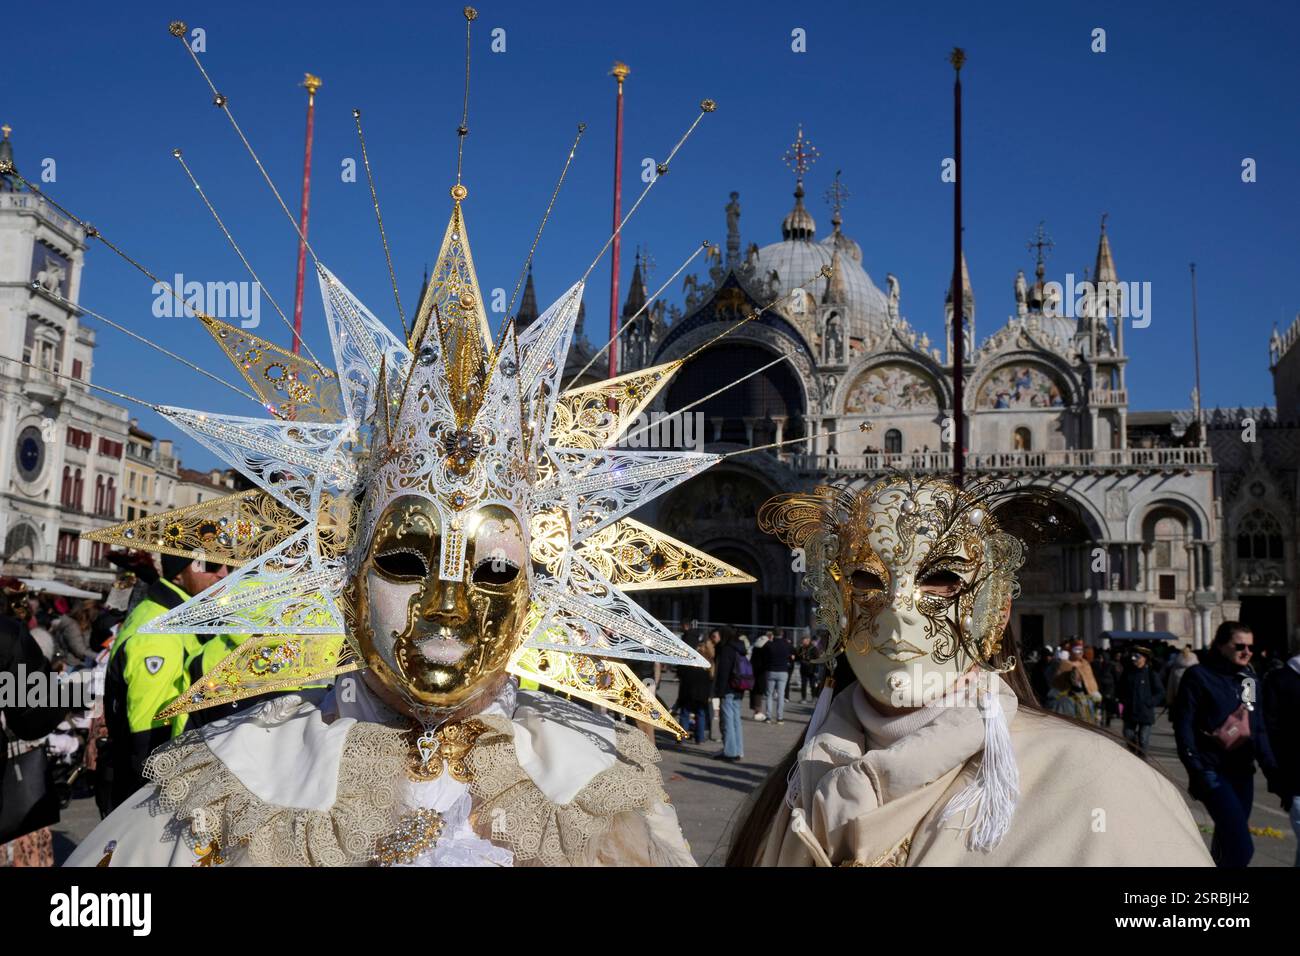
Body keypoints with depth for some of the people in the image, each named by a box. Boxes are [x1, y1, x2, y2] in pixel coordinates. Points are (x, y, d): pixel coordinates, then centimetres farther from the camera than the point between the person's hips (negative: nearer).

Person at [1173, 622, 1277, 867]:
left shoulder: (1250, 679, 12)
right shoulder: (1199, 677, -7)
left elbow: (1259, 729, 16)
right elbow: (1184, 727, -10)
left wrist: (1270, 768, 6)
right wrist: (1198, 770, -16)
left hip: (1242, 771, 7)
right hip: (1214, 772, -7)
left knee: (1227, 841, 14)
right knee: (1242, 847, -15)